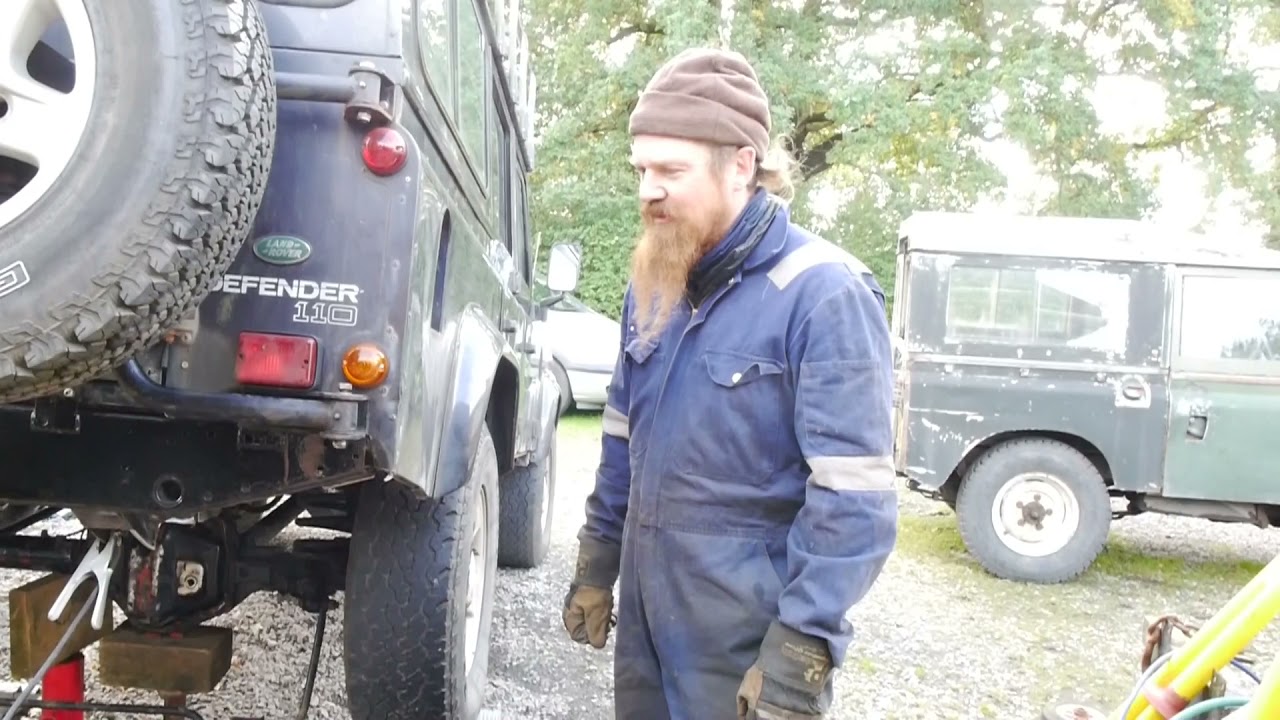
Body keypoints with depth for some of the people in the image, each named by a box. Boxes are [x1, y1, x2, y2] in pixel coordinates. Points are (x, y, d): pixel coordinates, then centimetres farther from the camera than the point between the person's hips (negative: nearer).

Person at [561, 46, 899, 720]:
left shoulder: (824, 295, -19)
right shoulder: (652, 285, 5)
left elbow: (854, 501, -22)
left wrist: (799, 654, -23)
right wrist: (596, 566, 14)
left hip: (749, 637, -7)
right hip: (644, 617, 7)